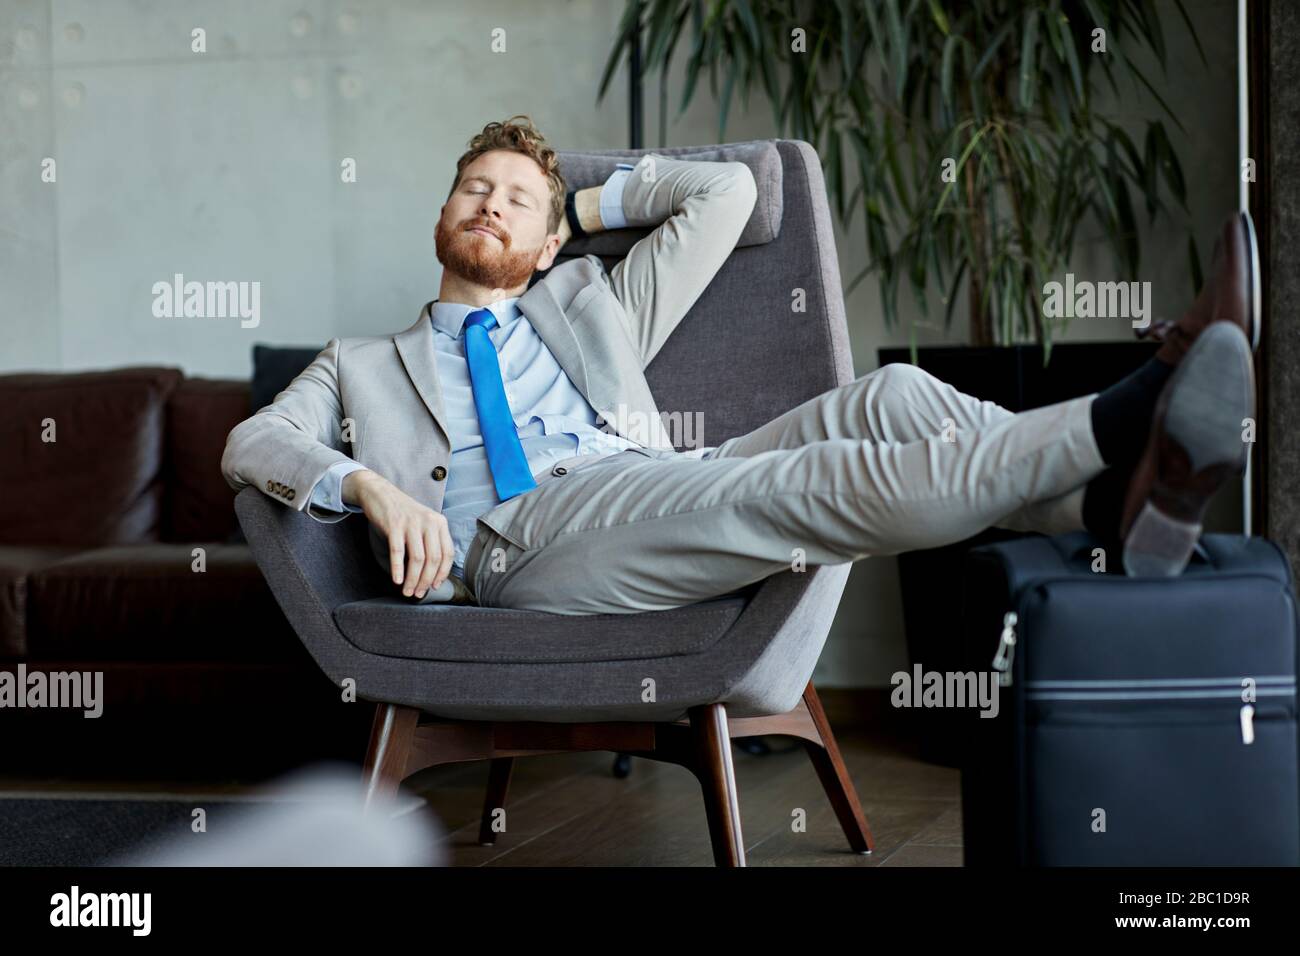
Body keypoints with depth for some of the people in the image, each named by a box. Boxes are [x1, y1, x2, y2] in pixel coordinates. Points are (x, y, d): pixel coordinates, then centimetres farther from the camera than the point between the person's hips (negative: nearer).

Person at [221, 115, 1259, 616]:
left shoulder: (588, 304, 36)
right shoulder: (361, 366, 31)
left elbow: (727, 191, 35)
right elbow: (250, 444, 12)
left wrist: (586, 204, 36)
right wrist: (370, 486, -8)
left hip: (656, 500, 5)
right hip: (511, 536, -4)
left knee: (890, 398, -24)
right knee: (820, 483, -32)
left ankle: (1122, 503, -50)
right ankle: (1126, 422, -49)